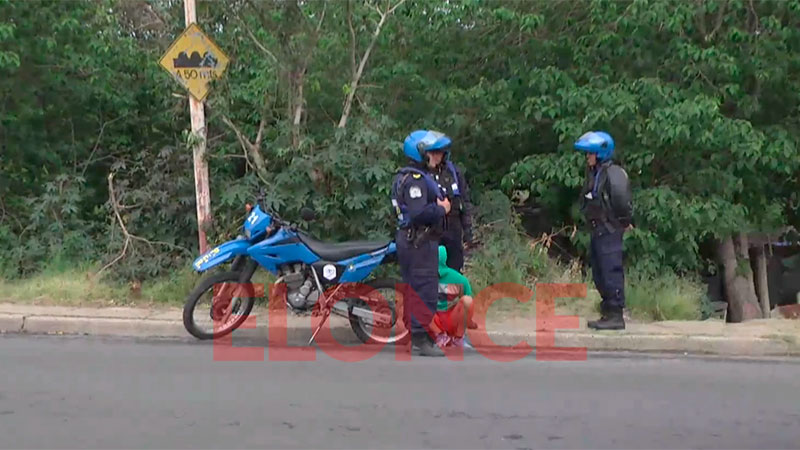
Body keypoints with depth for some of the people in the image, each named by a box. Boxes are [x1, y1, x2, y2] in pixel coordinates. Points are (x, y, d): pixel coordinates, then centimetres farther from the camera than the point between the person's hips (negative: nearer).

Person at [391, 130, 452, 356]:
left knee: (412, 287, 16)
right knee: (425, 289, -9)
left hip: (408, 238, 11)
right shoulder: (415, 179, -17)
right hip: (420, 241, -11)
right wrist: (442, 209, -14)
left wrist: (438, 205, 6)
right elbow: (419, 213, -28)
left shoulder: (404, 176, 17)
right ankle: (421, 337, -8)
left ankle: (410, 329, 25)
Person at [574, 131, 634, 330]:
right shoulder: (595, 173, 14)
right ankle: (608, 313, 23)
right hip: (598, 230, 10)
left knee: (612, 273, -8)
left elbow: (621, 197, -26)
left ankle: (616, 316, -4)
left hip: (609, 232, -10)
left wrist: (625, 221, -16)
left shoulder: (612, 173, -15)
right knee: (599, 275, 14)